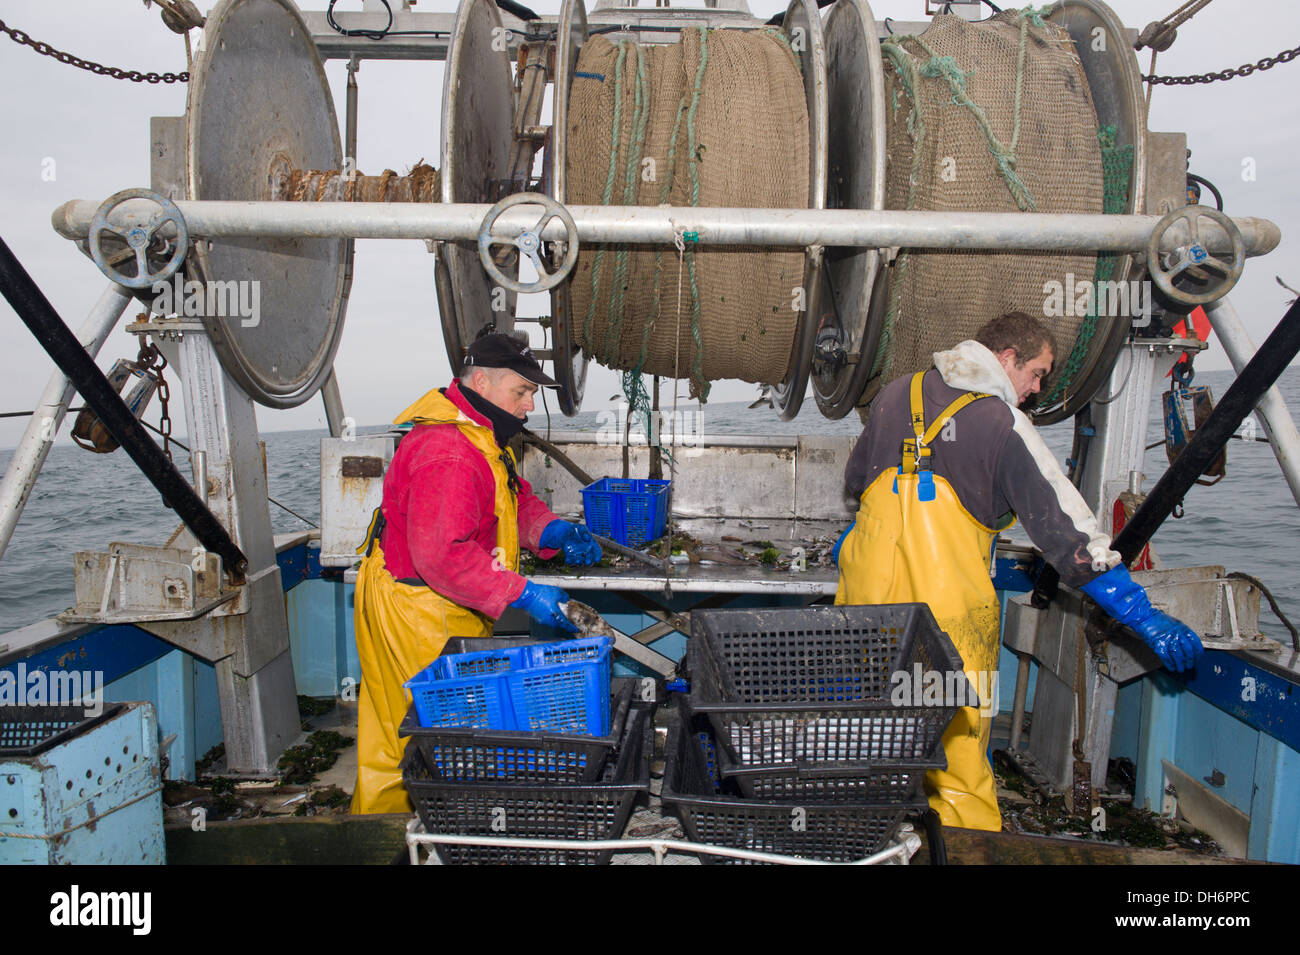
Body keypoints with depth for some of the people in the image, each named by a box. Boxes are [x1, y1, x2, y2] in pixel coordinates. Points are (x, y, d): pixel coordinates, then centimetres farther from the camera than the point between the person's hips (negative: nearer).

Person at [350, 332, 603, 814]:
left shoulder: (480, 435, 8)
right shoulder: (447, 452, -28)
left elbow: (514, 499, 16)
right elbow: (443, 556, -33)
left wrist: (554, 531, -4)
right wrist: (523, 594, -31)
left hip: (449, 607, 10)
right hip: (415, 612, -10)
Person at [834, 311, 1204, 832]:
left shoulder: (896, 394, 10)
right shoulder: (1003, 423, -6)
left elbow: (855, 479, 23)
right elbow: (1064, 528, -10)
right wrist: (1144, 617, -6)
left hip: (869, 581, 5)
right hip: (949, 608, -4)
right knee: (958, 745, 9)